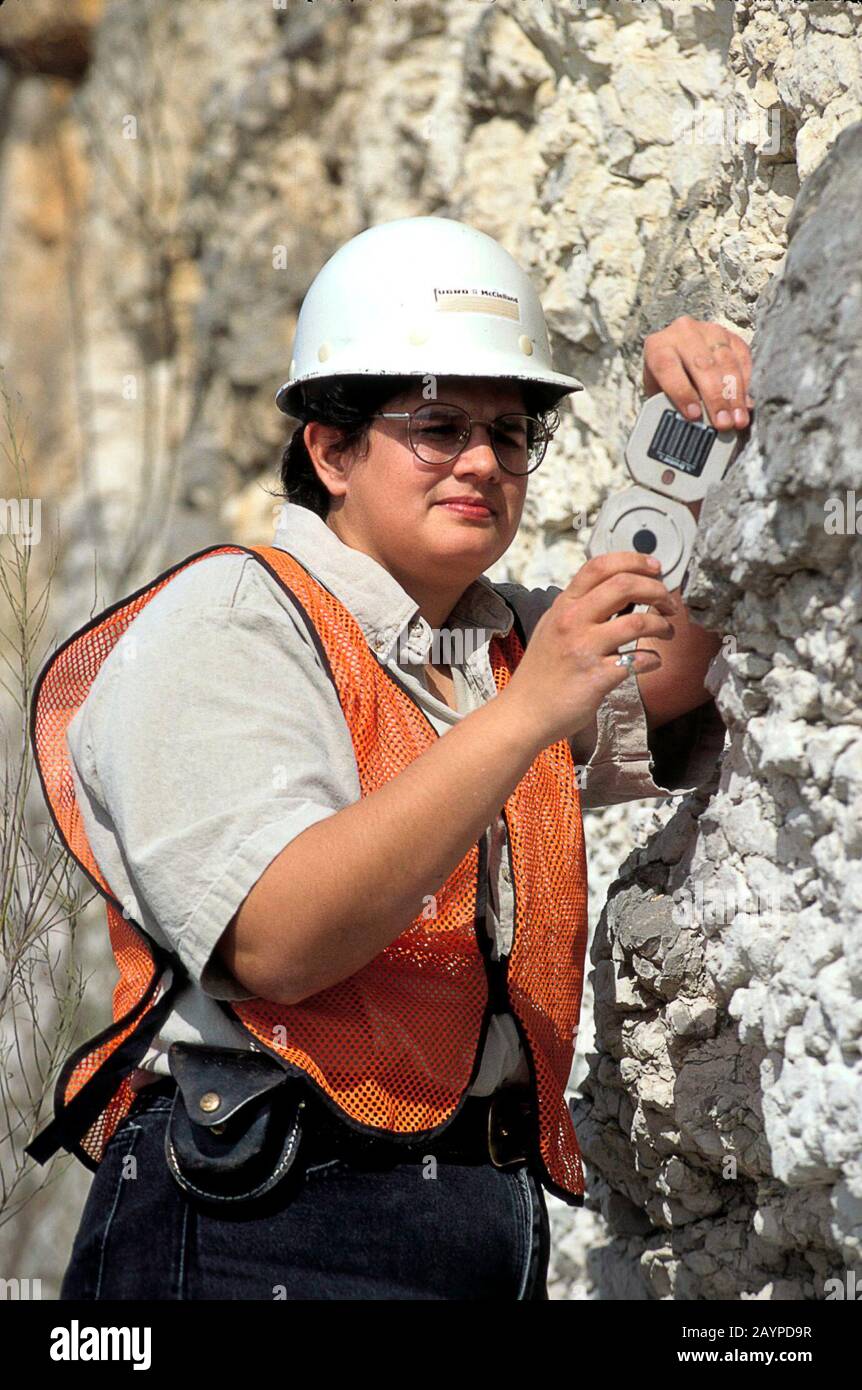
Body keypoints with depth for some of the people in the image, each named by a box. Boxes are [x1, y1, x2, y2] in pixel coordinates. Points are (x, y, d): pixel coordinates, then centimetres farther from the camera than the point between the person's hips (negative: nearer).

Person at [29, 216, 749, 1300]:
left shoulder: (512, 637, 20)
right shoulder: (226, 617, -6)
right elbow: (275, 943, -19)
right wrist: (525, 713, -24)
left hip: (494, 1235, 7)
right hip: (263, 1229, -7)